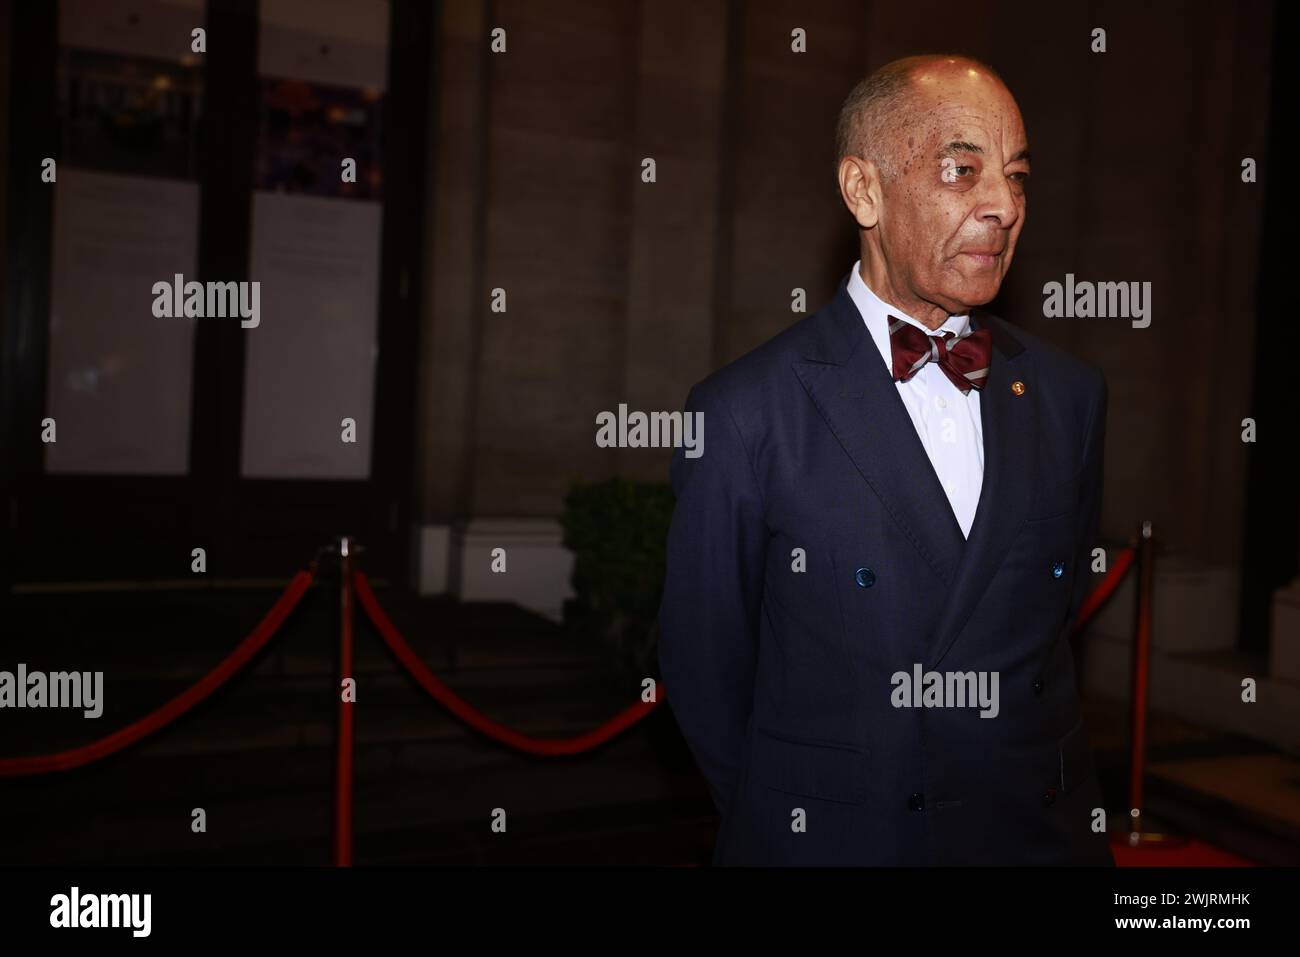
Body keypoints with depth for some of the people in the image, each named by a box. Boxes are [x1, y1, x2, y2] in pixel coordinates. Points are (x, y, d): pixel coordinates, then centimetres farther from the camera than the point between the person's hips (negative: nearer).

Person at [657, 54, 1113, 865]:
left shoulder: (1071, 393, -2)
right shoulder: (746, 413, -16)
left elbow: (1064, 606, 7)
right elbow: (705, 666, -8)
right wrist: (786, 820, 3)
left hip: (1044, 832, 4)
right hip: (828, 837, -3)